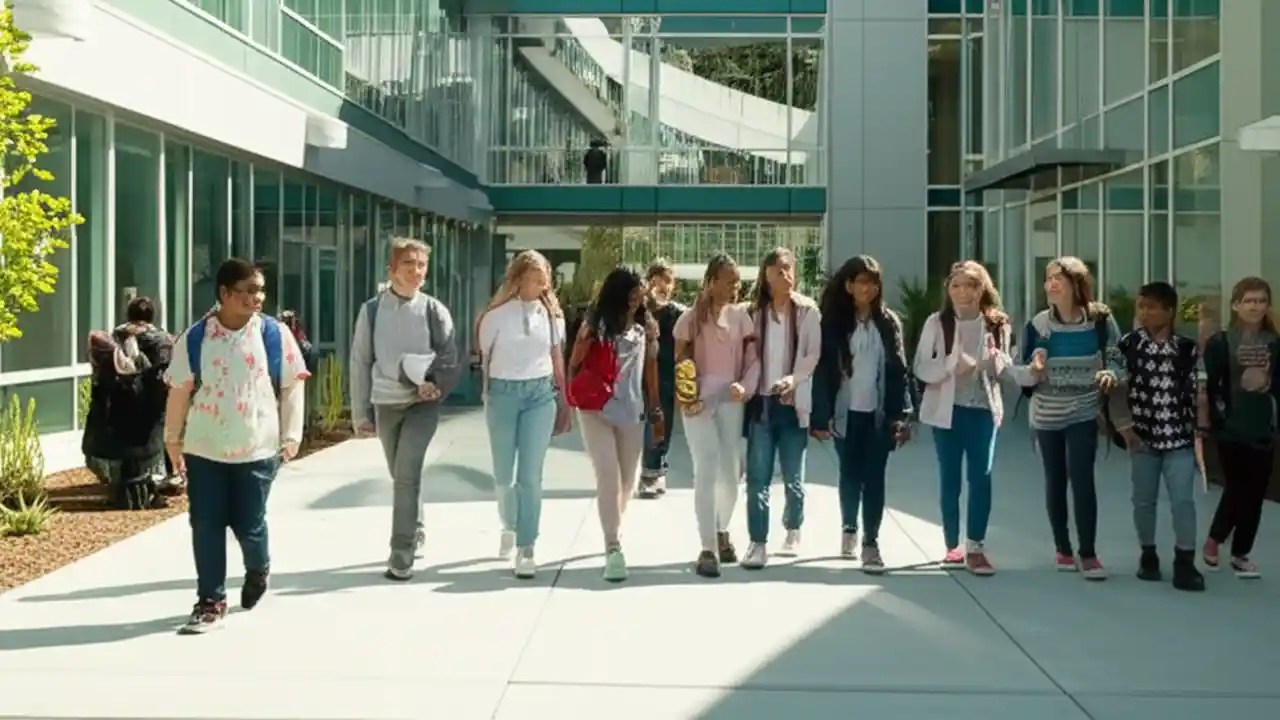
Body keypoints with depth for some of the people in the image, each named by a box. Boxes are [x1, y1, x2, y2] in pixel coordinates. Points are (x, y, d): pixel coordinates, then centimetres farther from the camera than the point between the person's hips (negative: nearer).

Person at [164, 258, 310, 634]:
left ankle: (258, 570, 37)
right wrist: (173, 439, 12)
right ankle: (211, 601, 16)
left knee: (248, 524, 5)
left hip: (257, 448, -1)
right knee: (206, 525, 3)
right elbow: (179, 391, 6)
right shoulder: (194, 338, -3)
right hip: (204, 449, 1)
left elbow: (292, 386, 2)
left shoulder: (275, 334, -3)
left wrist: (291, 437, 0)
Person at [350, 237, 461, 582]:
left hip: (422, 404, -2)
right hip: (385, 404, 2)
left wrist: (436, 386, -17)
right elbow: (360, 362, 3)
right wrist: (361, 413, 2)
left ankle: (401, 554, -9)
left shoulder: (434, 311, -2)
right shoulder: (372, 310, 0)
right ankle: (416, 531, 40)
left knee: (407, 474, -14)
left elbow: (450, 360, 3)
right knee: (400, 475, 15)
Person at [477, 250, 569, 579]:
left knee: (530, 475, -3)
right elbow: (485, 357, 4)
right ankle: (509, 526, 39)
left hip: (540, 394, 1)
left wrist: (563, 404, 10)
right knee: (503, 474, 10)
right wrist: (488, 396, 6)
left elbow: (558, 359, 9)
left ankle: (526, 549, 4)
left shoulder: (551, 313, 4)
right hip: (503, 393, -1)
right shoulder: (497, 314, -4)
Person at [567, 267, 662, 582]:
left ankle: (612, 529, 37)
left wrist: (655, 409, 10)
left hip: (632, 411, 4)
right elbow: (574, 365, -2)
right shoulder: (596, 325, -6)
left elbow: (650, 368, 10)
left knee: (628, 479, 13)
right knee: (609, 477, -11)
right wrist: (572, 402, -6)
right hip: (596, 411, -4)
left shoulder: (644, 326, 5)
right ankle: (613, 549, -11)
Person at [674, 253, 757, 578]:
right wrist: (682, 394, -16)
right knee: (707, 471, -8)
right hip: (699, 400, -3)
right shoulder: (691, 317, -1)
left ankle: (722, 532, 32)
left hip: (730, 399, 3)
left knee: (730, 471, 7)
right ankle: (708, 548, -4)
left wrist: (745, 387, -13)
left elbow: (753, 359, 5)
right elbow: (679, 362, 0)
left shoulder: (741, 315, 5)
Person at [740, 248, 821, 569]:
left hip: (793, 402, -1)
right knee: (757, 477, -3)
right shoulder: (754, 311, 7)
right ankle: (758, 542, 0)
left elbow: (814, 355, -5)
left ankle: (793, 531, 29)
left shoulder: (808, 310, 1)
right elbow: (749, 354, 5)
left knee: (793, 477, 9)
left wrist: (793, 379, -20)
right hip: (761, 401, 1)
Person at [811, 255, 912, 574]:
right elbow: (823, 370, -3)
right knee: (850, 474, 10)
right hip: (846, 412, 0)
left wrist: (902, 415, -3)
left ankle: (871, 542, 4)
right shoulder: (833, 321, -1)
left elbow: (898, 369, 3)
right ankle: (848, 528, 31)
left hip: (879, 412, 1)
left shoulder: (889, 322, 4)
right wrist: (820, 416, -8)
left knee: (874, 476, -1)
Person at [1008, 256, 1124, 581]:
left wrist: (1110, 374, -22)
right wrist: (1033, 370, -25)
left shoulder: (1100, 319, -8)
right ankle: (1062, 548, 24)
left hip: (1083, 413, -2)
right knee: (1055, 481, 11)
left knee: (1082, 479, -11)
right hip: (1046, 415, 2)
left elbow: (1118, 360, 0)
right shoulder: (1038, 324, -5)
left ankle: (1088, 553, 0)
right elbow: (1022, 375, -3)